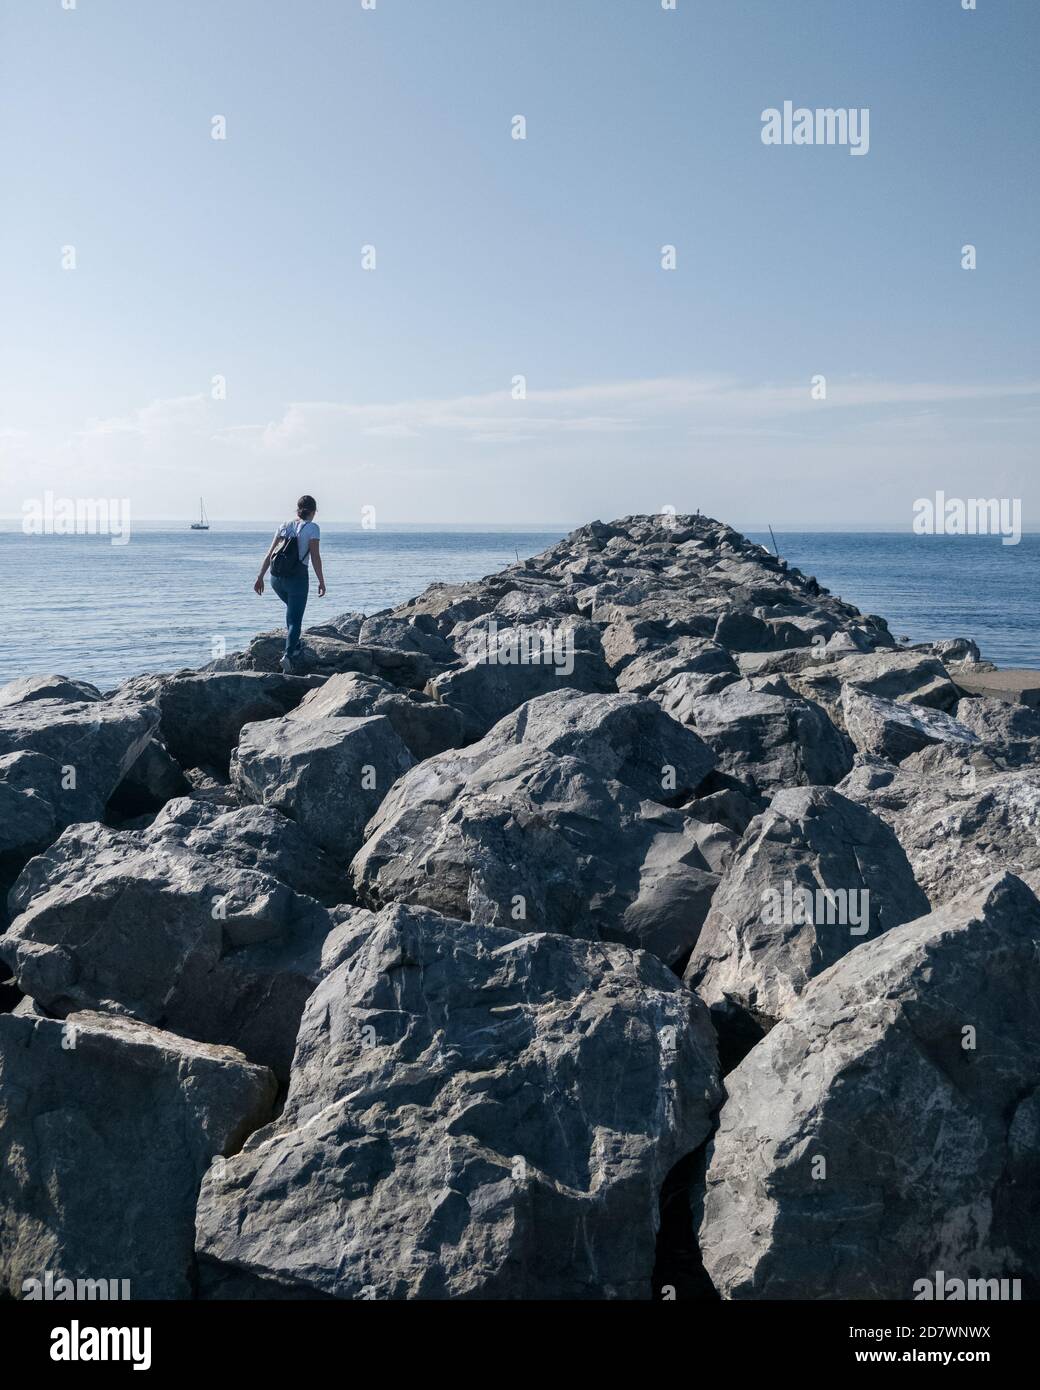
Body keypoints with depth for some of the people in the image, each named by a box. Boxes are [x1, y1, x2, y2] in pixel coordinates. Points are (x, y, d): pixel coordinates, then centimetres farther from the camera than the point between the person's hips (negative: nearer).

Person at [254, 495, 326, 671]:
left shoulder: (285, 526, 11)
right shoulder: (312, 528, -3)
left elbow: (270, 554, 8)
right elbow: (315, 557, -9)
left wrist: (260, 577, 10)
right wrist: (321, 582, -3)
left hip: (277, 577, 5)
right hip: (298, 577, -5)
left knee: (293, 608, 30)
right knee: (295, 620, -1)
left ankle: (294, 644, 26)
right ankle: (288, 654, -18)